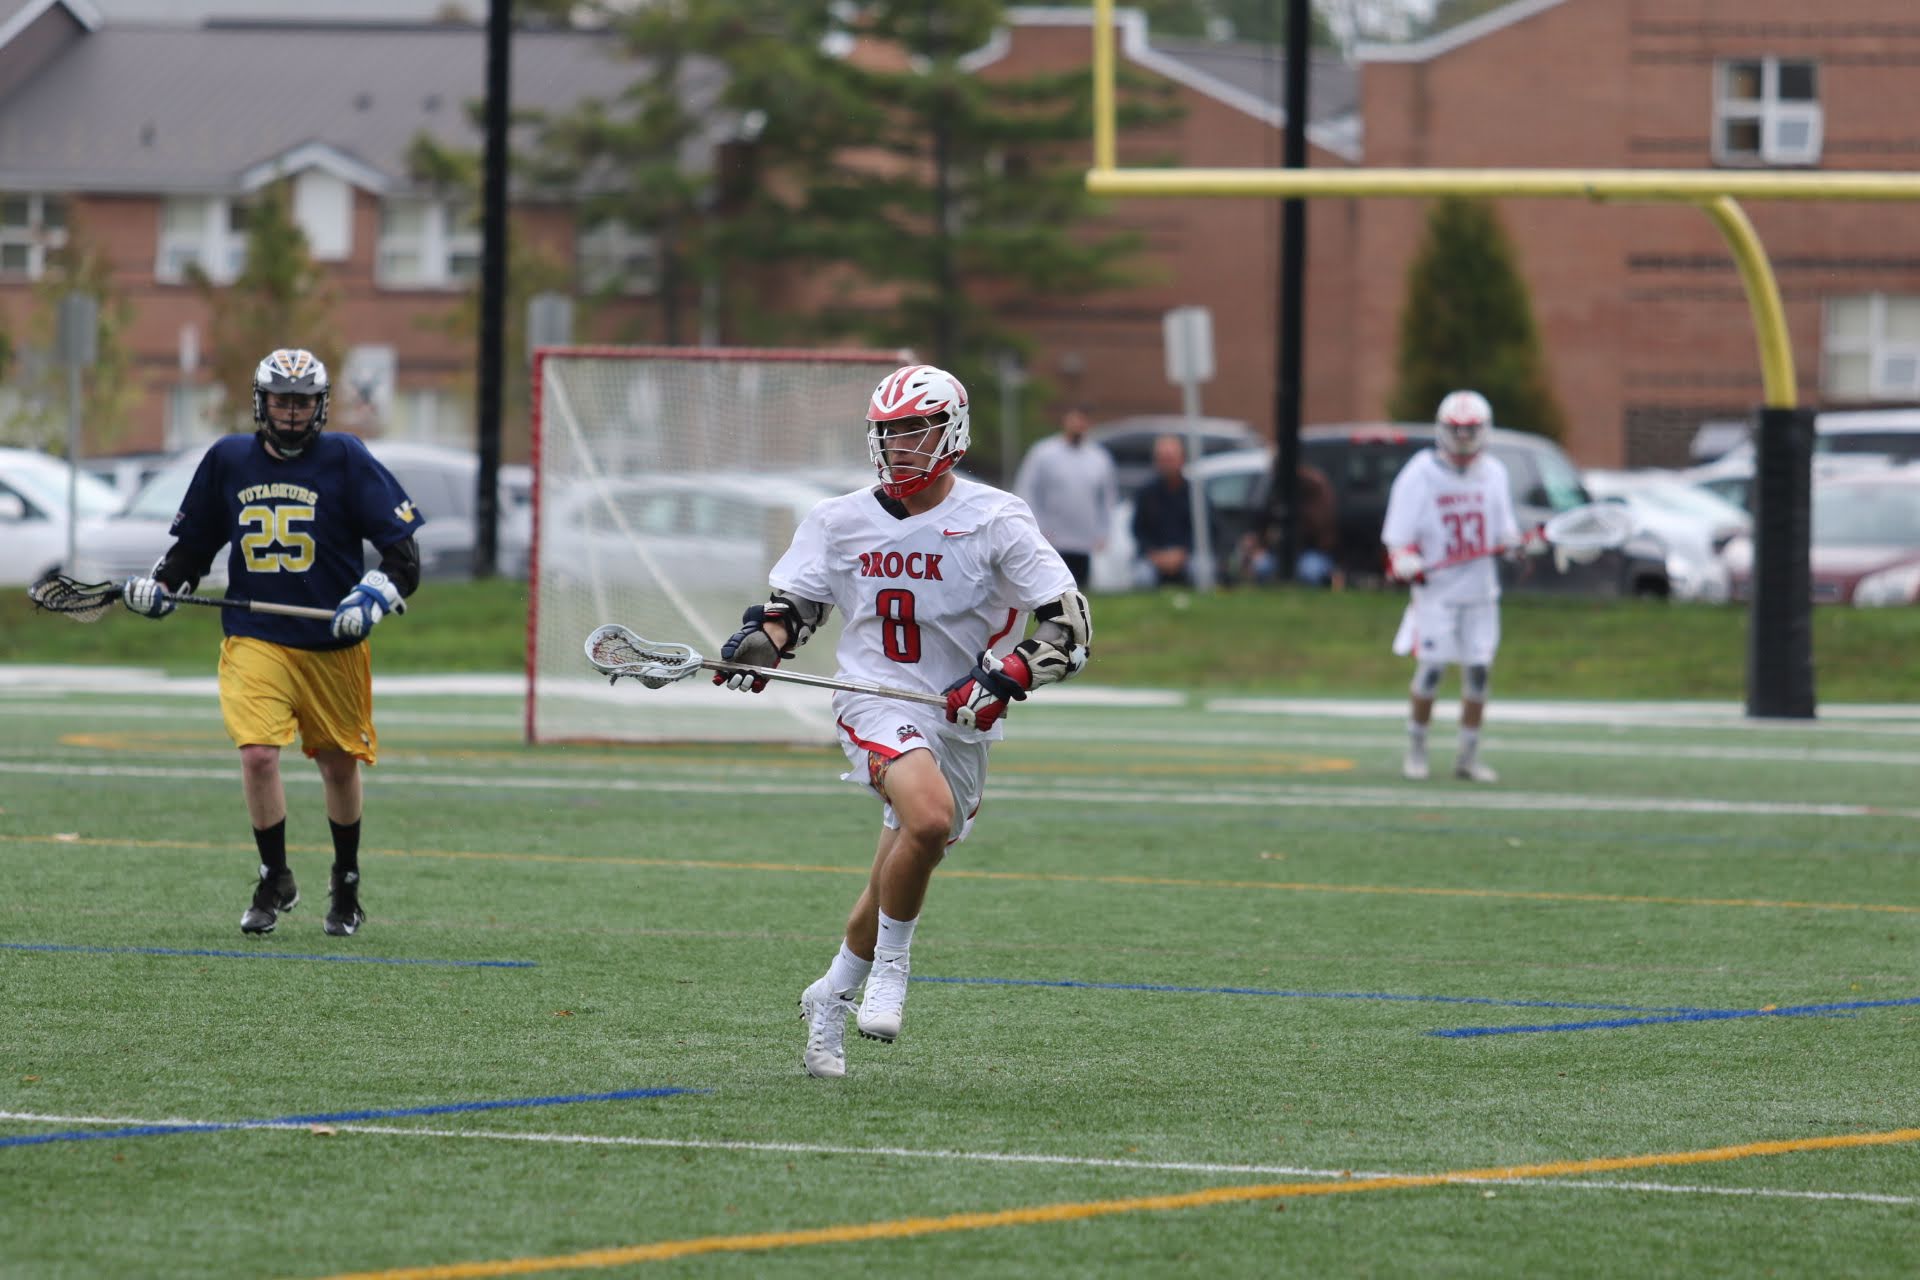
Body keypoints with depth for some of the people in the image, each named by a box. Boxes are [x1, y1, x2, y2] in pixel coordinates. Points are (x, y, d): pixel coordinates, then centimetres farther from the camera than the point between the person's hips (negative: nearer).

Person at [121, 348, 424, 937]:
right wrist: (160, 585, 1)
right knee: (257, 754, -16)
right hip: (254, 640, 1)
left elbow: (402, 550, -4)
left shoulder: (345, 459, -4)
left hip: (334, 645, -1)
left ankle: (346, 884, 32)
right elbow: (194, 543, 18)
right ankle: (275, 882, 3)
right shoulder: (228, 459, 5)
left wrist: (373, 596, -19)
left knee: (339, 765, 9)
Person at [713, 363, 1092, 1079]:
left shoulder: (994, 520, -6)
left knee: (896, 889, 9)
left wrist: (1005, 679, -22)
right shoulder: (840, 521, 3)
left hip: (960, 724, 1)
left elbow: (1068, 625, -7)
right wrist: (763, 641, -7)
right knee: (931, 815, -32)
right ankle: (890, 967, -14)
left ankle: (831, 998, 34)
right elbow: (794, 603, 16)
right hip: (877, 703, -1)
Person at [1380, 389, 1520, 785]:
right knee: (1431, 668, -7)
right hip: (1435, 590, -4)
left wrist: (1518, 544, -5)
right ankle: (1416, 750, 10)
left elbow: (1504, 530, 15)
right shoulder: (1420, 475, -5)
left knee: (1478, 671, 1)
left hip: (1480, 589, 4)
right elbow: (1397, 534, -5)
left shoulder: (1493, 474, 8)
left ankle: (1468, 758, 10)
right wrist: (1404, 560, -23)